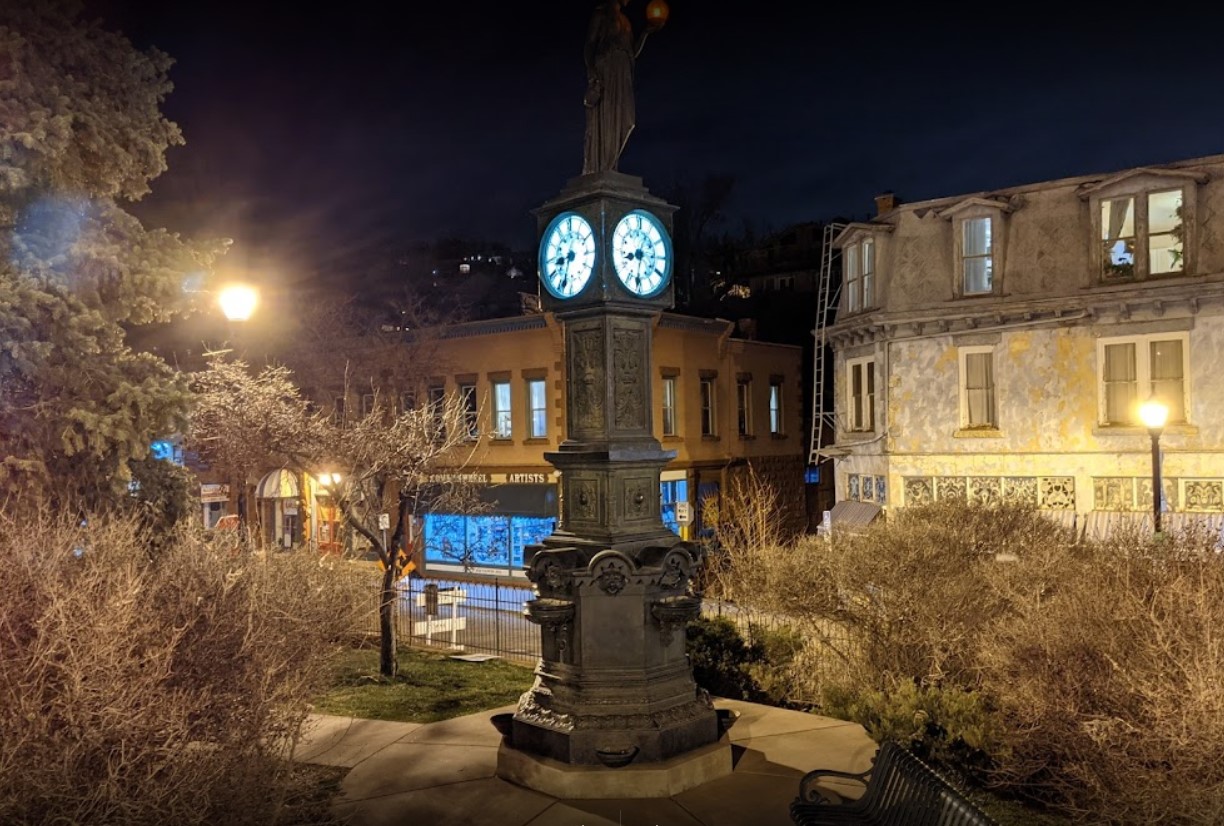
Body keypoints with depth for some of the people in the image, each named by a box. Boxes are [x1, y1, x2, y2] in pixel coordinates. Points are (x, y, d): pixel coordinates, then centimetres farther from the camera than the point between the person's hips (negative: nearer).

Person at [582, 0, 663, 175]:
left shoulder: (625, 21, 25)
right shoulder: (601, 14, 5)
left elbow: (633, 53, 24)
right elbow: (589, 47, -4)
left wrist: (646, 31, 16)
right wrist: (593, 76, -17)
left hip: (622, 77, 7)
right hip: (604, 72, -7)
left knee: (619, 124, -4)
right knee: (602, 122, -15)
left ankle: (607, 172, -8)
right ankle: (596, 171, -20)